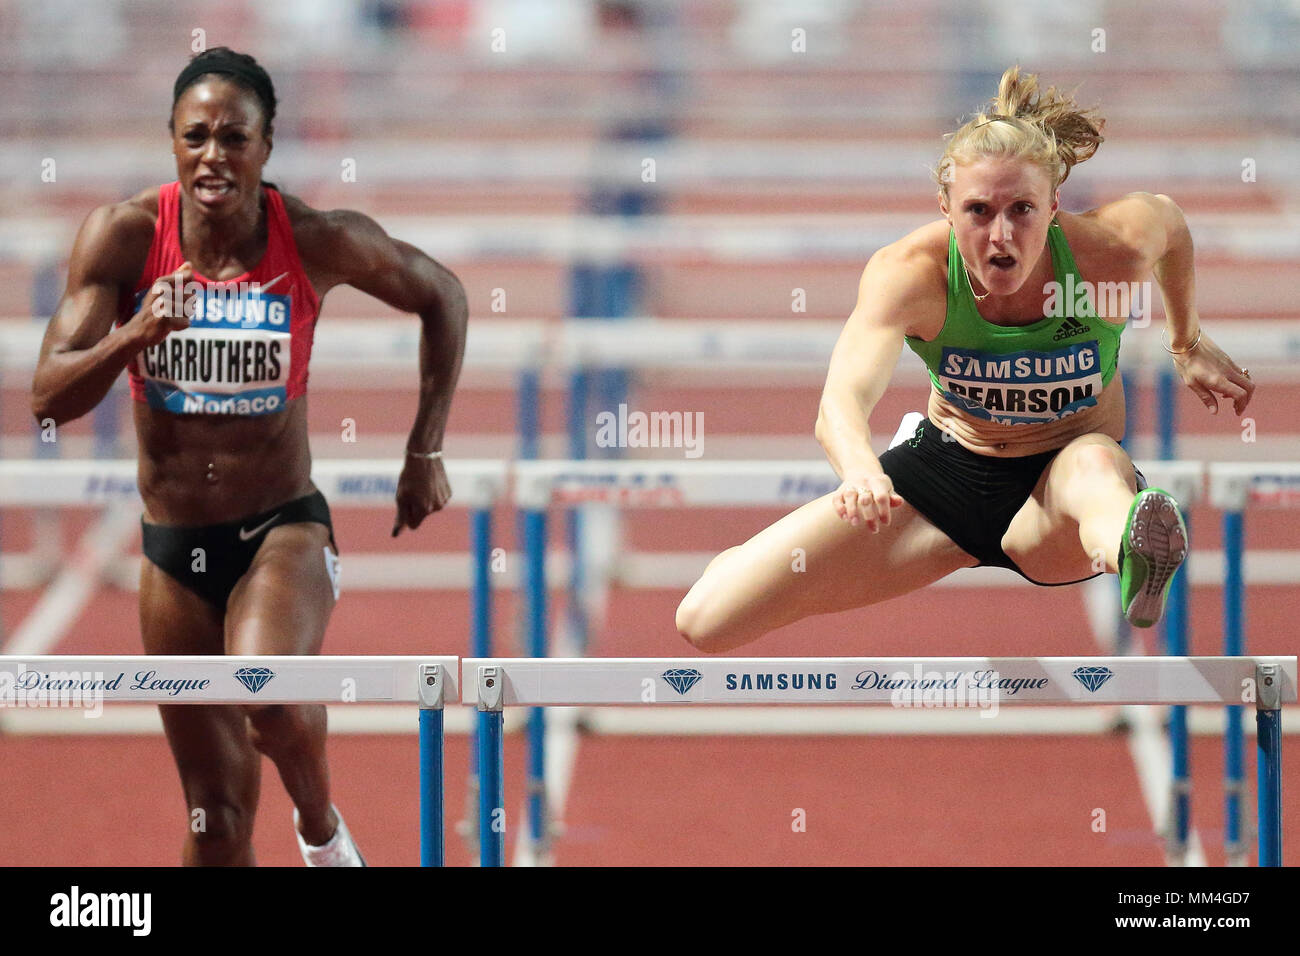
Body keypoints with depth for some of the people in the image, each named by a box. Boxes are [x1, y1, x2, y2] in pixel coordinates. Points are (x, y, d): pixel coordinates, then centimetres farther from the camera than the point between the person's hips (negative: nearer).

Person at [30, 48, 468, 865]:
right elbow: (49, 399, -15)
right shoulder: (124, 237, -11)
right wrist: (135, 334, -33)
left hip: (284, 529, -2)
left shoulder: (319, 243, -12)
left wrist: (427, 452, 5)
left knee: (272, 703, -33)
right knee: (218, 825, 7)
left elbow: (440, 296, 7)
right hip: (173, 549, 2)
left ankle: (321, 823, 0)